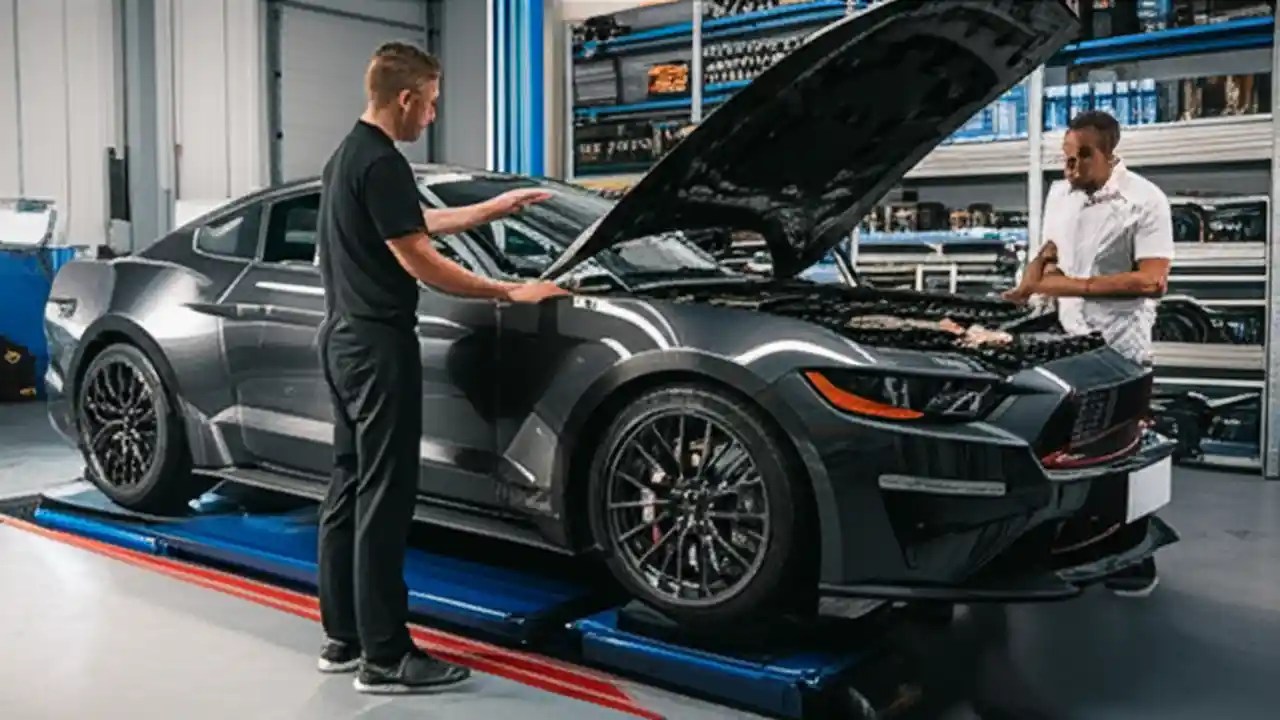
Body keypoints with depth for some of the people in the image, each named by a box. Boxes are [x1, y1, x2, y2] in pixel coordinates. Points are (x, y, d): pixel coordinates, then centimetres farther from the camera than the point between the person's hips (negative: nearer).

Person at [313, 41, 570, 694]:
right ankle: (384, 657, 0)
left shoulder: (347, 155, 16)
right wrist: (511, 292, -12)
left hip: (344, 339, 11)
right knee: (383, 498, -6)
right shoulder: (381, 163, -16)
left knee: (349, 489, 13)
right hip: (377, 344, -11)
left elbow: (418, 221, 26)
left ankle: (343, 638, 21)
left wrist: (494, 208, 32)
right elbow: (418, 259, -18)